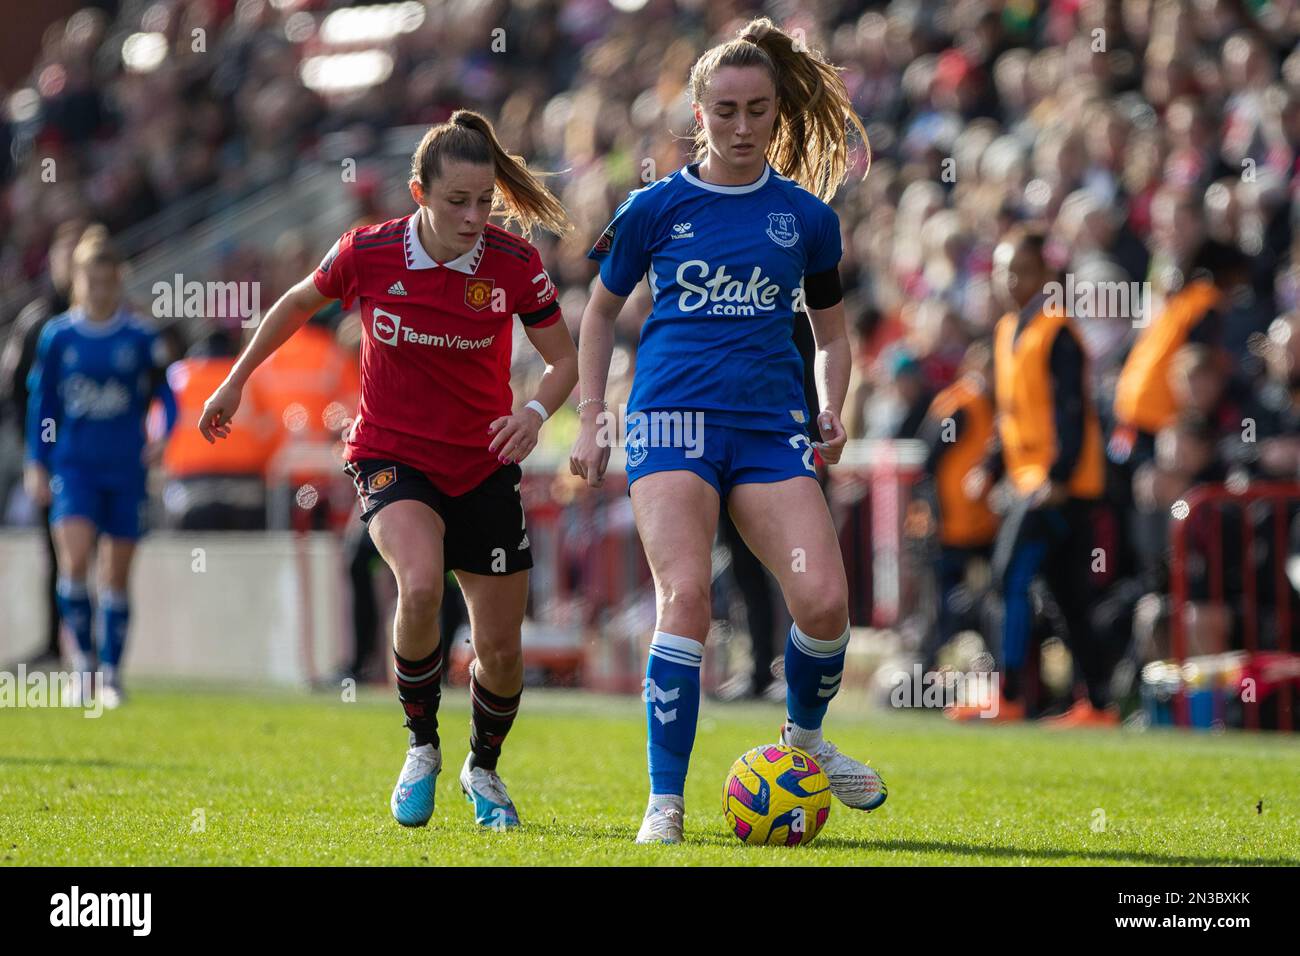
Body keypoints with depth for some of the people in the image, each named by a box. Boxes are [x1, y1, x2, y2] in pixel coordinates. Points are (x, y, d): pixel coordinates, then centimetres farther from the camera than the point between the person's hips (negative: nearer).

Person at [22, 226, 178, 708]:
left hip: (126, 469, 0)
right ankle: (83, 662, -2)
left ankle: (111, 674, 15)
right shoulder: (58, 335, 2)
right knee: (75, 563, -17)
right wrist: (36, 463, 7)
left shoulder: (141, 337, -1)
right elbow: (41, 402, 10)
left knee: (116, 577, 4)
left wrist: (163, 436, -14)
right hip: (74, 465, 0)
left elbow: (165, 393, 4)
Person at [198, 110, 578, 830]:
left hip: (483, 466, 2)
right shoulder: (369, 253, -13)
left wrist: (536, 411, -23)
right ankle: (421, 748, -7)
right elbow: (298, 304, 7)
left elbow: (565, 359, -1)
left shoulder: (513, 264, -12)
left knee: (500, 649, 2)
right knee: (420, 585, -31)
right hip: (391, 455, -2)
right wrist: (236, 382, 15)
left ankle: (484, 768, 35)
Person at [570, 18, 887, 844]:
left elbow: (832, 330, 20)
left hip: (770, 425, 2)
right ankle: (666, 805, -13)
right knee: (686, 597, -20)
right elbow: (602, 311, 17)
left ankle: (804, 737, 18)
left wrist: (834, 414, 4)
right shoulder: (656, 208, 5)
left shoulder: (805, 215, 9)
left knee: (825, 599, -14)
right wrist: (591, 420, 11)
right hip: (673, 413, -2)